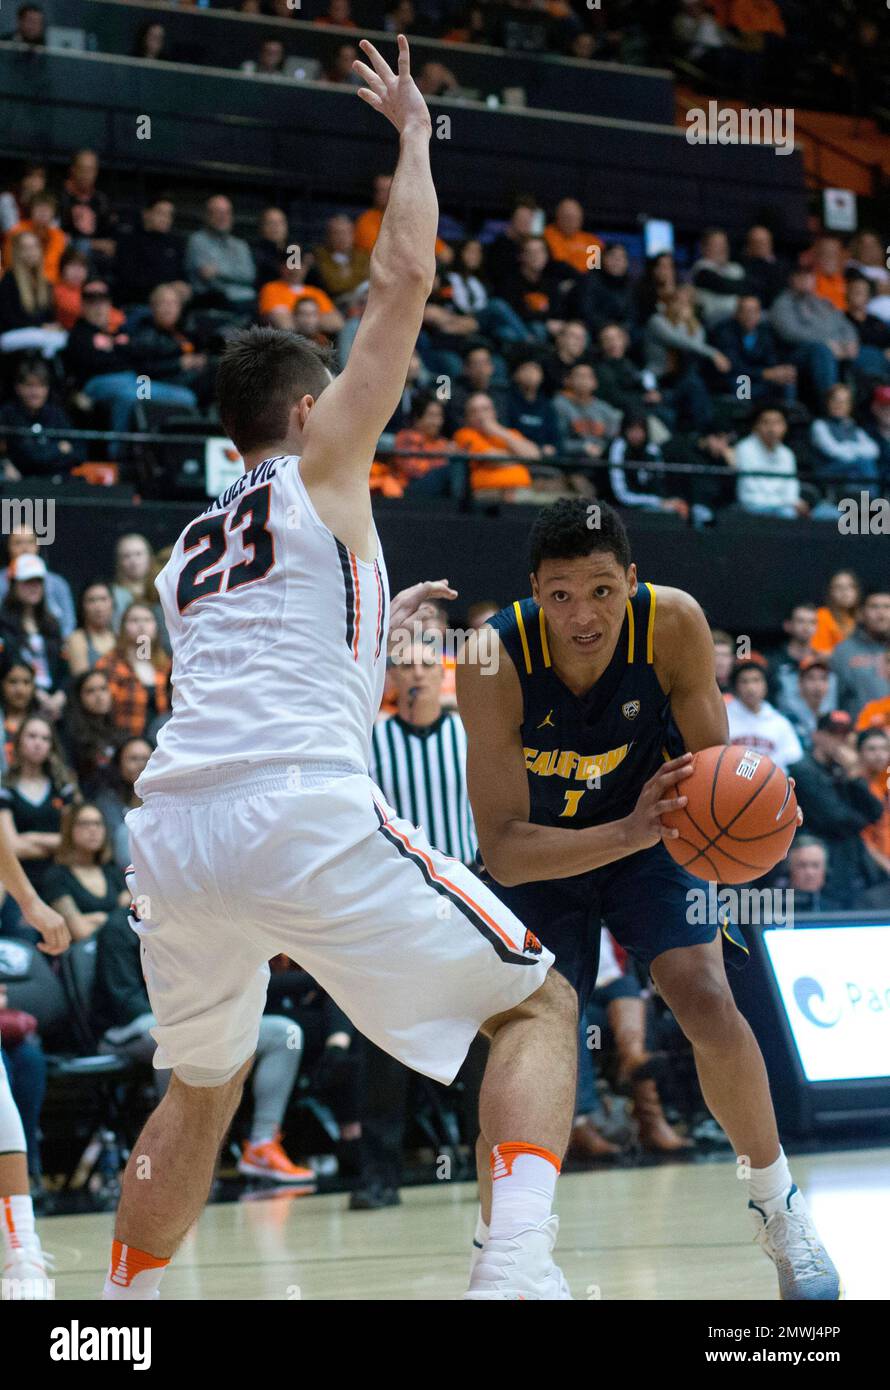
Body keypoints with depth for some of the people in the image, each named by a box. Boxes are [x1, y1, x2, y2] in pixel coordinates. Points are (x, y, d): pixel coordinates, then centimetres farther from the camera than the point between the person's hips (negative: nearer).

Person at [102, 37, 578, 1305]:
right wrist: (413, 131, 20)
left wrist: (375, 624, 53)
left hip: (171, 829, 6)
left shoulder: (189, 548, 28)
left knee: (199, 1091, 29)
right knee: (535, 1007, 4)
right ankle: (515, 1270, -17)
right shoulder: (321, 466, 12)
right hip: (302, 813, -6)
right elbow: (405, 274, 8)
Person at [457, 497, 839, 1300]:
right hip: (539, 856, -1)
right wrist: (628, 833, -50)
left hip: (646, 831, 1)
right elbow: (503, 849, -35)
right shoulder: (494, 662, -33)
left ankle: (778, 1204, 7)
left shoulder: (674, 623, -28)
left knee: (708, 1005, -17)